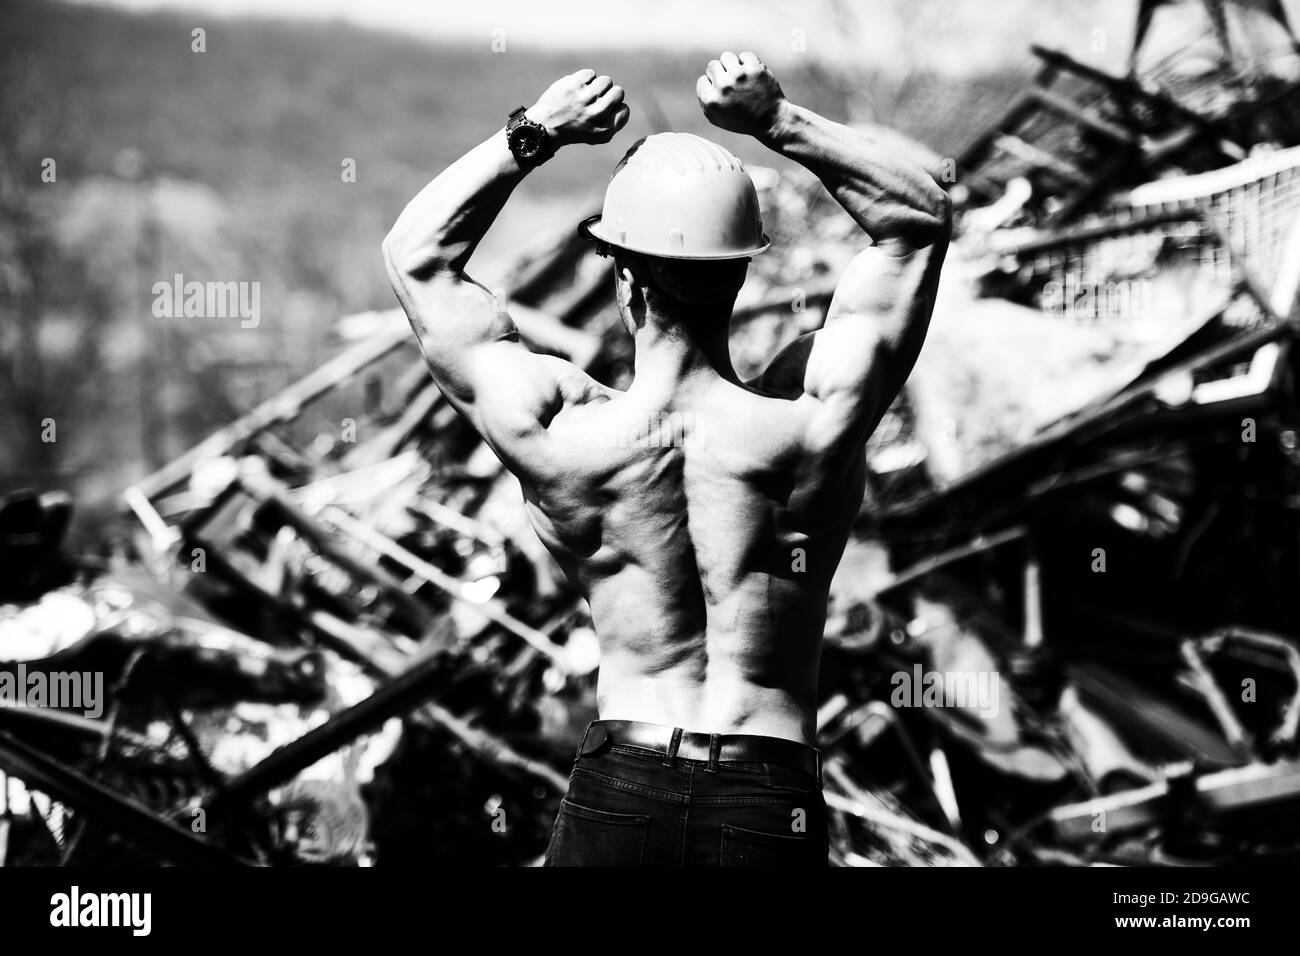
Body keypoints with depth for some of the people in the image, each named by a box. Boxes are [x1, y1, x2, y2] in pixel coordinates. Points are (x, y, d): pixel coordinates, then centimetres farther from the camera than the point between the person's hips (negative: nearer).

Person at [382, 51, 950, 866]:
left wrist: (533, 136, -1)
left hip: (618, 794, 1)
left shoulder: (561, 437, -10)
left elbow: (417, 254, 5)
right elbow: (924, 218, 2)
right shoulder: (811, 423, -11)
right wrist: (780, 121, -6)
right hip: (773, 802, 0)